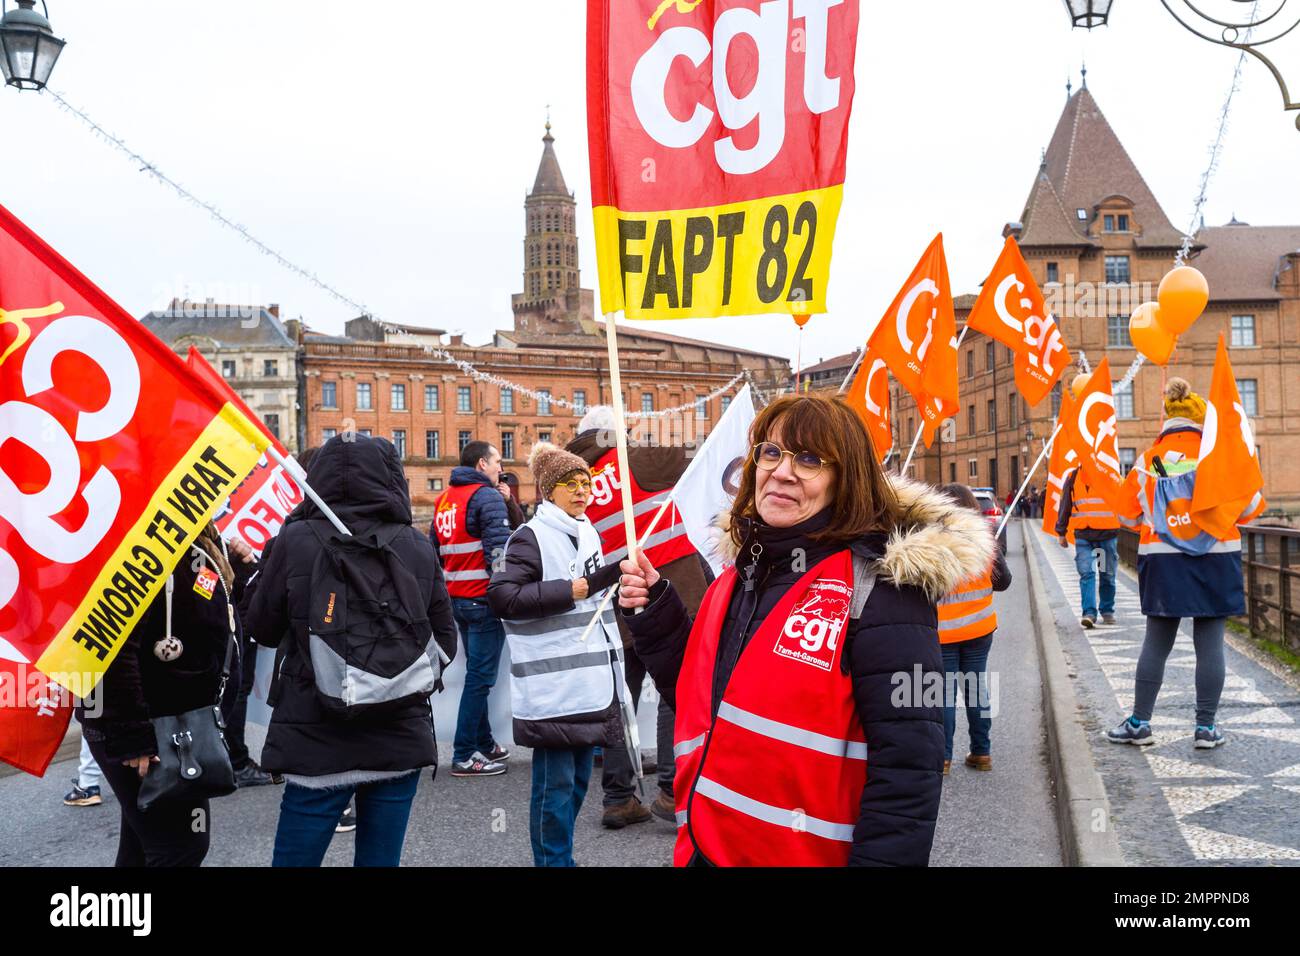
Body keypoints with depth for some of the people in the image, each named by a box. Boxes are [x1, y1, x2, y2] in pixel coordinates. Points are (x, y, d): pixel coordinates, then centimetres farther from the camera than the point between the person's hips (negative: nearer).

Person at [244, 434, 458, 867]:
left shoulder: (297, 540, -7)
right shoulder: (418, 547, -1)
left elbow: (263, 628, 5)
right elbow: (445, 643, 6)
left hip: (318, 741, -2)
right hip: (402, 742, 2)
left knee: (296, 857, 10)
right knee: (381, 859, 13)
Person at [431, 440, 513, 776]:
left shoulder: (443, 499, 15)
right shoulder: (487, 497, -11)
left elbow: (434, 550, 18)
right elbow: (500, 551, -20)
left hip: (457, 598, 9)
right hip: (483, 600, -9)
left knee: (477, 673, 18)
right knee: (480, 677, -4)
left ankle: (484, 744, 26)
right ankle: (464, 756, -1)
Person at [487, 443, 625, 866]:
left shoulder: (587, 533, 16)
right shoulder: (531, 537, -10)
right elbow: (501, 597, -20)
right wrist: (567, 592, -19)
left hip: (589, 683, 8)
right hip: (552, 688, -8)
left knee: (578, 777, 15)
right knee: (555, 781, -2)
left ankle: (562, 854, 29)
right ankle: (553, 859, 10)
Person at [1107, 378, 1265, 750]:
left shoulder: (1147, 461, -1)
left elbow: (1128, 514, 6)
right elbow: (1249, 507, -1)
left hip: (1163, 563, 1)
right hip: (1215, 561, -1)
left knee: (1155, 644, 9)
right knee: (1209, 643, 5)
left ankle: (1139, 722, 14)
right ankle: (1206, 727, 11)